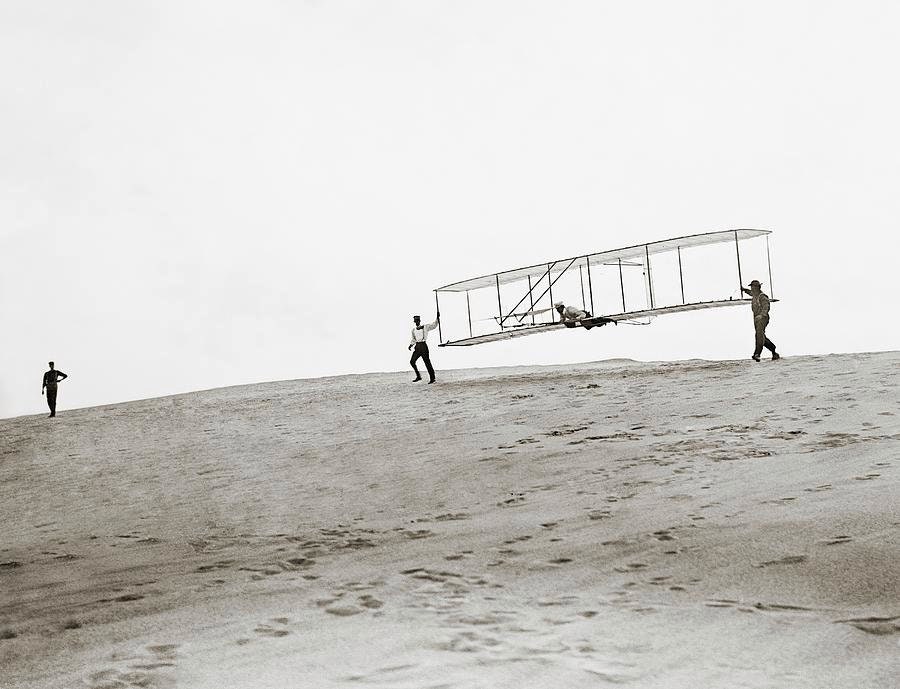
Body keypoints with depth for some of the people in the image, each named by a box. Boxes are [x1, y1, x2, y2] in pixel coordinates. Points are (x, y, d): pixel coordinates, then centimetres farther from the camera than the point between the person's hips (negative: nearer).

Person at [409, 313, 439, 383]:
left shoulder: (425, 327, 2)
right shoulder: (413, 330, 14)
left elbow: (434, 325, -3)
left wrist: (437, 318, -16)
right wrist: (411, 345, 7)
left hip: (423, 345, -5)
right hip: (417, 346, 5)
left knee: (427, 362, -6)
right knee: (412, 361, -2)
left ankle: (432, 378, 0)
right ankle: (418, 376, 10)